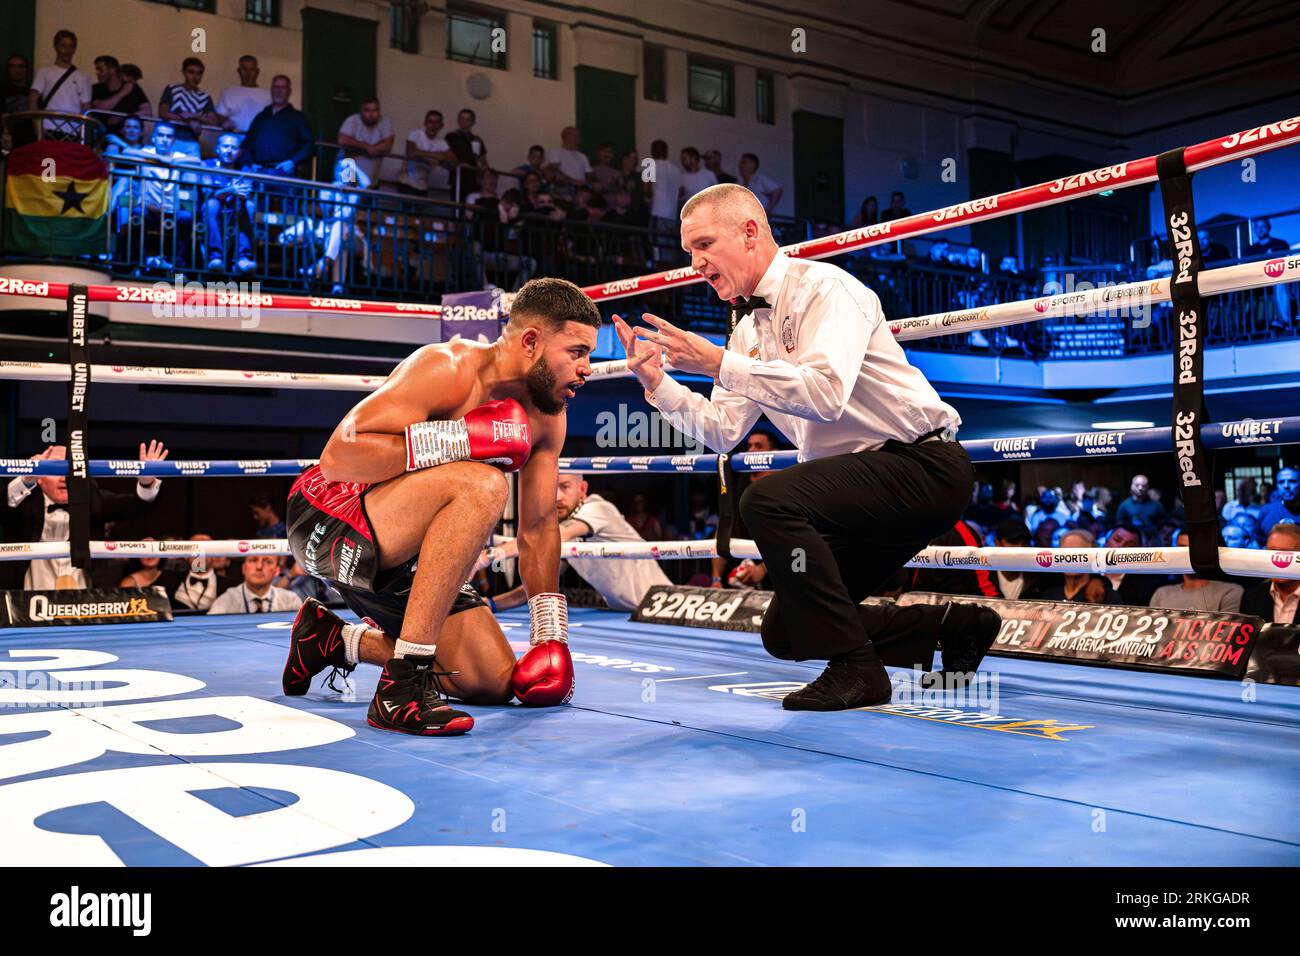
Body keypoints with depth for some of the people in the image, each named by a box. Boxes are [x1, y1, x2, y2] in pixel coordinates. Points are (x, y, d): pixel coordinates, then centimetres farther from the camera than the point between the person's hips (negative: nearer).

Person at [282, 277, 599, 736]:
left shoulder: (546, 418, 2)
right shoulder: (447, 368, -22)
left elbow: (539, 526, 9)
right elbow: (337, 457, -30)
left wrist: (551, 636, 3)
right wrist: (459, 438, -34)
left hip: (400, 557, 8)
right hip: (330, 520, -8)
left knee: (495, 684, 2)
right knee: (482, 485, -33)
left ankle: (337, 640, 19)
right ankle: (403, 685, -31)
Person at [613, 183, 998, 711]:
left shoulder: (824, 288, -14)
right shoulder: (749, 330, 12)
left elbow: (824, 393, -30)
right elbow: (722, 431, 7)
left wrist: (719, 363, -28)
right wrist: (656, 382, -6)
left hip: (925, 468, -9)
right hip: (859, 480, 9)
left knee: (769, 497, -32)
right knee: (785, 634, 7)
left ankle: (856, 668, -20)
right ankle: (955, 626, 18)